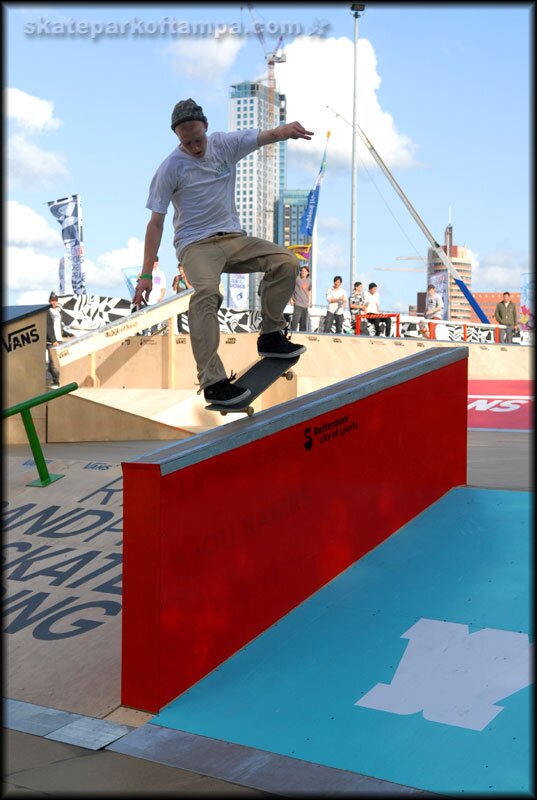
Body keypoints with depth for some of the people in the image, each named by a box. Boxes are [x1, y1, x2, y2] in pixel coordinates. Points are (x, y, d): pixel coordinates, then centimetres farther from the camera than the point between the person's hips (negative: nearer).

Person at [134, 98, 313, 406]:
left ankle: (271, 337, 3)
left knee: (287, 262, -14)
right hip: (196, 245, -5)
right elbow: (156, 222, -5)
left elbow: (265, 137, -13)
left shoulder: (225, 144, 3)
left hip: (234, 238, 5)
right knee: (206, 291, -35)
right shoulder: (171, 168, -6)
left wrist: (285, 130, -40)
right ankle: (213, 381, -38)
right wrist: (146, 274, -12)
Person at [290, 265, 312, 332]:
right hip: (297, 303, -6)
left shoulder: (309, 281, 11)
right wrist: (291, 299, -7)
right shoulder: (297, 279, -5)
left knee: (304, 323, 9)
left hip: (305, 304, 6)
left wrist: (309, 301, 15)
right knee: (295, 320, -13)